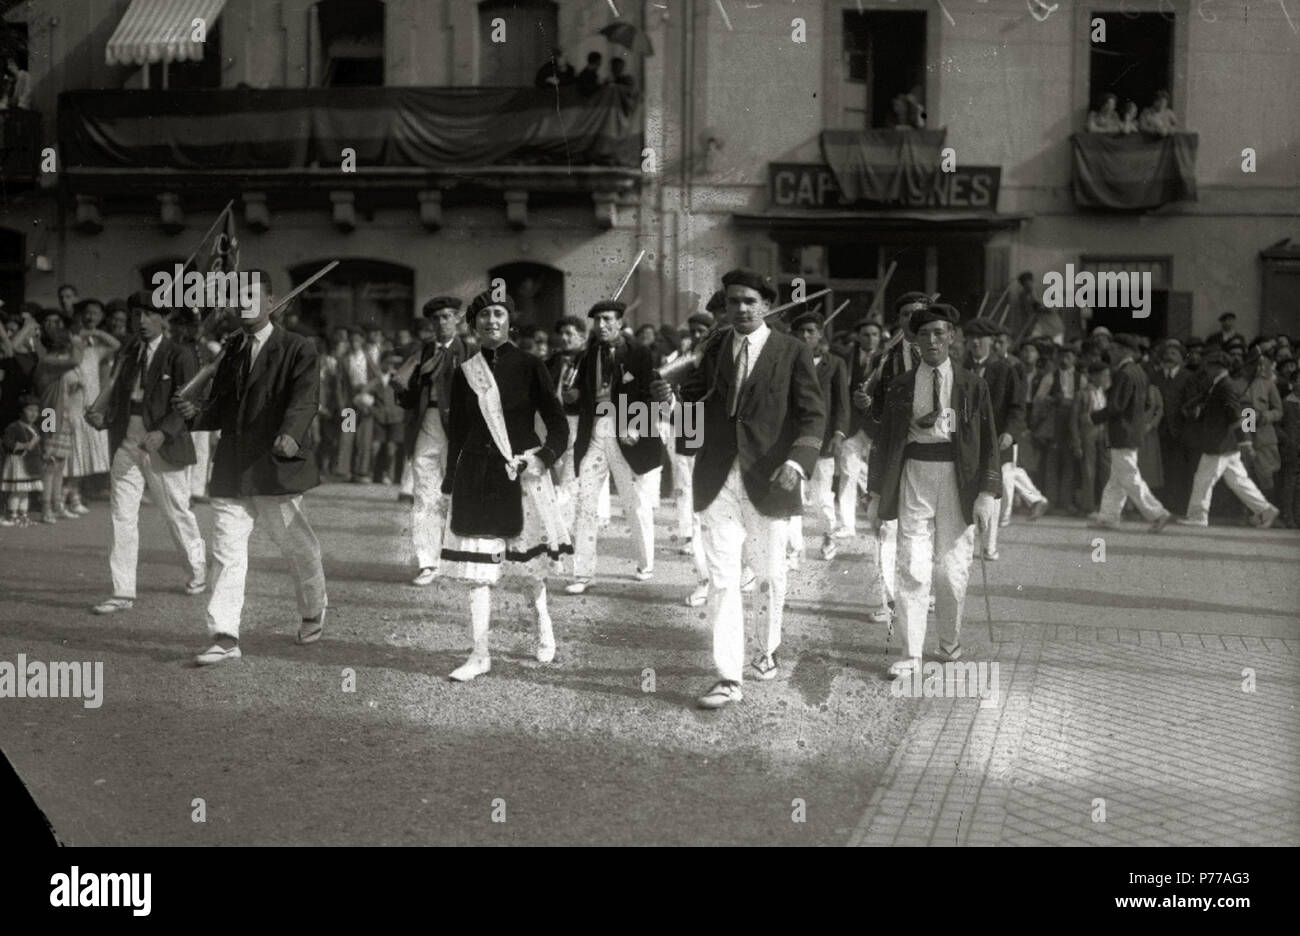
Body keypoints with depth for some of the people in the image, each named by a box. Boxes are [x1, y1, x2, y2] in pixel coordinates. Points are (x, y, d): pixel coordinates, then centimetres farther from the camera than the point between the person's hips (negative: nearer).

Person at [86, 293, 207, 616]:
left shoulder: (179, 356, -5)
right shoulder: (130, 354, 13)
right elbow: (119, 395, 17)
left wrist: (162, 433, -27)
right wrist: (103, 416, -4)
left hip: (163, 446, -4)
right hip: (127, 444, 4)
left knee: (177, 513, 10)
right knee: (122, 516, -2)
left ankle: (197, 567, 37)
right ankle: (123, 593, 1)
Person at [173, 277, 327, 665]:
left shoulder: (297, 350, -3)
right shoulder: (232, 351, 16)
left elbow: (305, 398, -18)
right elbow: (221, 407, 19)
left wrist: (291, 433, -37)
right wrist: (195, 413, -4)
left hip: (276, 468, -5)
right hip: (231, 470, 5)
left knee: (297, 546, 10)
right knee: (226, 554, -1)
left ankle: (313, 612, 35)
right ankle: (225, 638, -1)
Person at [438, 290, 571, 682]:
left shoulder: (530, 367, -1)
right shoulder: (464, 374, 7)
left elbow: (557, 424, -1)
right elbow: (456, 433, 13)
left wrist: (543, 457, -18)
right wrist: (450, 485, 11)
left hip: (522, 474, -2)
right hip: (476, 478, 2)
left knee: (530, 565, 5)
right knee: (476, 568, -1)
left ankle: (542, 624, 36)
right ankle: (480, 654, 8)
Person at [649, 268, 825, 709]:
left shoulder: (793, 352, -2)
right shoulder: (715, 348, 10)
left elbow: (813, 413, -5)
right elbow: (698, 393, 15)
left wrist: (797, 461, -21)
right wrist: (670, 394, -9)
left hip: (768, 480, -2)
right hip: (718, 481, 2)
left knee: (771, 576, 14)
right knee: (721, 580, -4)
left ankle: (769, 651, 38)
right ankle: (729, 679, -2)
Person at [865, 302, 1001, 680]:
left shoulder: (972, 385, 5)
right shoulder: (900, 387, 7)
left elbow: (989, 443, 4)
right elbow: (884, 441, 11)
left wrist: (987, 493, -6)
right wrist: (876, 494, 7)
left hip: (958, 479, 0)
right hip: (913, 475, 0)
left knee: (952, 569, 3)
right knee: (913, 568, -5)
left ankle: (950, 644, 25)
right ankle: (912, 655, 1)